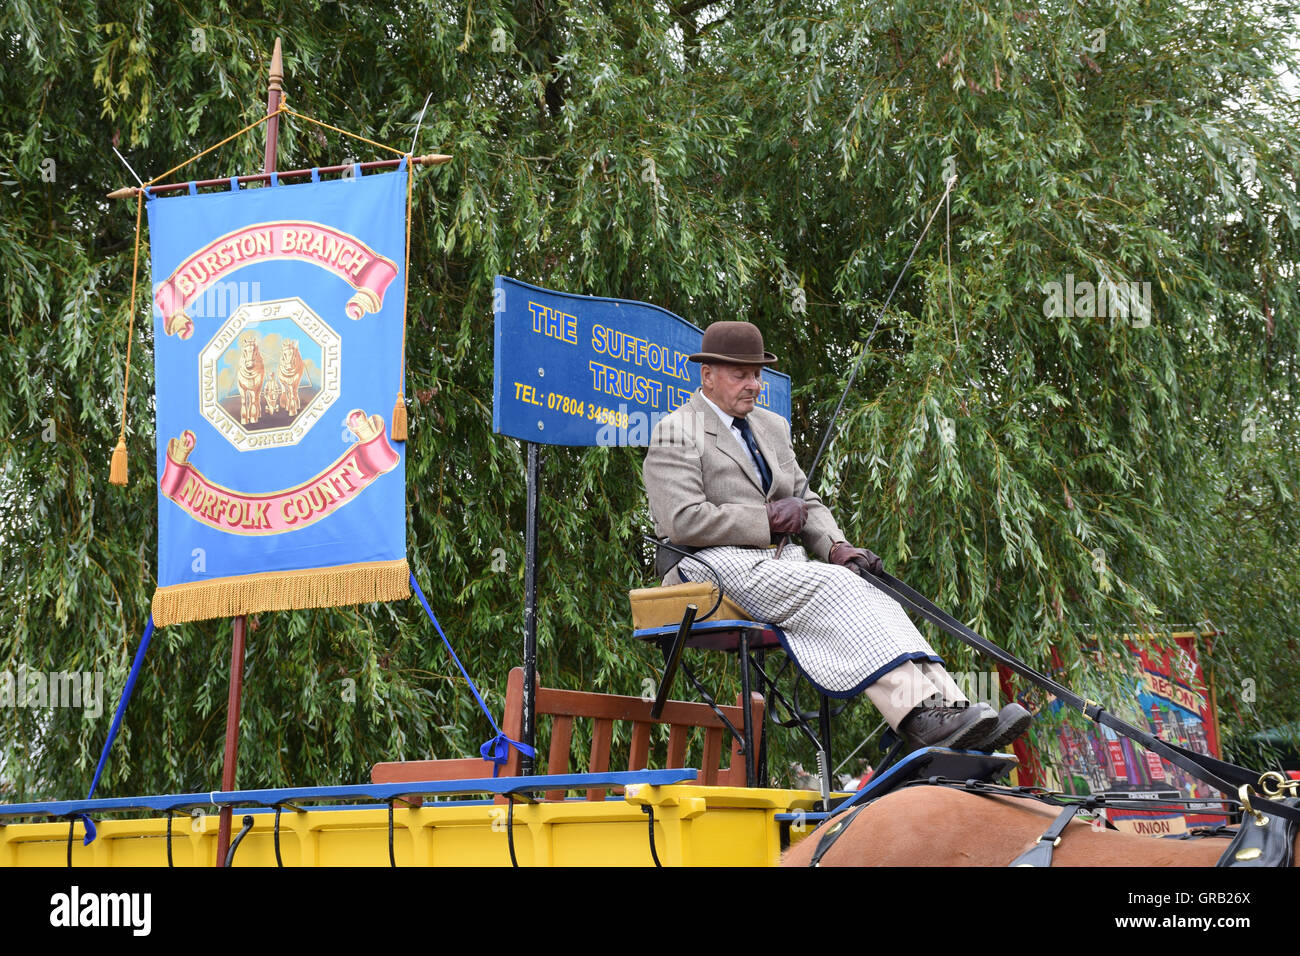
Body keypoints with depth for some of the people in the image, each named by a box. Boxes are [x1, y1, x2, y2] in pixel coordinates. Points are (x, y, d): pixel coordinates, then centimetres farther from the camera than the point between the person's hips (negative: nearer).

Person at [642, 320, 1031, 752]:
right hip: (714, 566, -7)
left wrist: (835, 546, 1)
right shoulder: (676, 434, -1)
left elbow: (805, 502, 22)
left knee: (872, 598, -20)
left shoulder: (772, 427, 24)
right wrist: (768, 519, -9)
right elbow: (683, 522, -13)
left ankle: (948, 704, -36)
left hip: (781, 562, 7)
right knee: (833, 587, -30)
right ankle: (918, 713, -41)